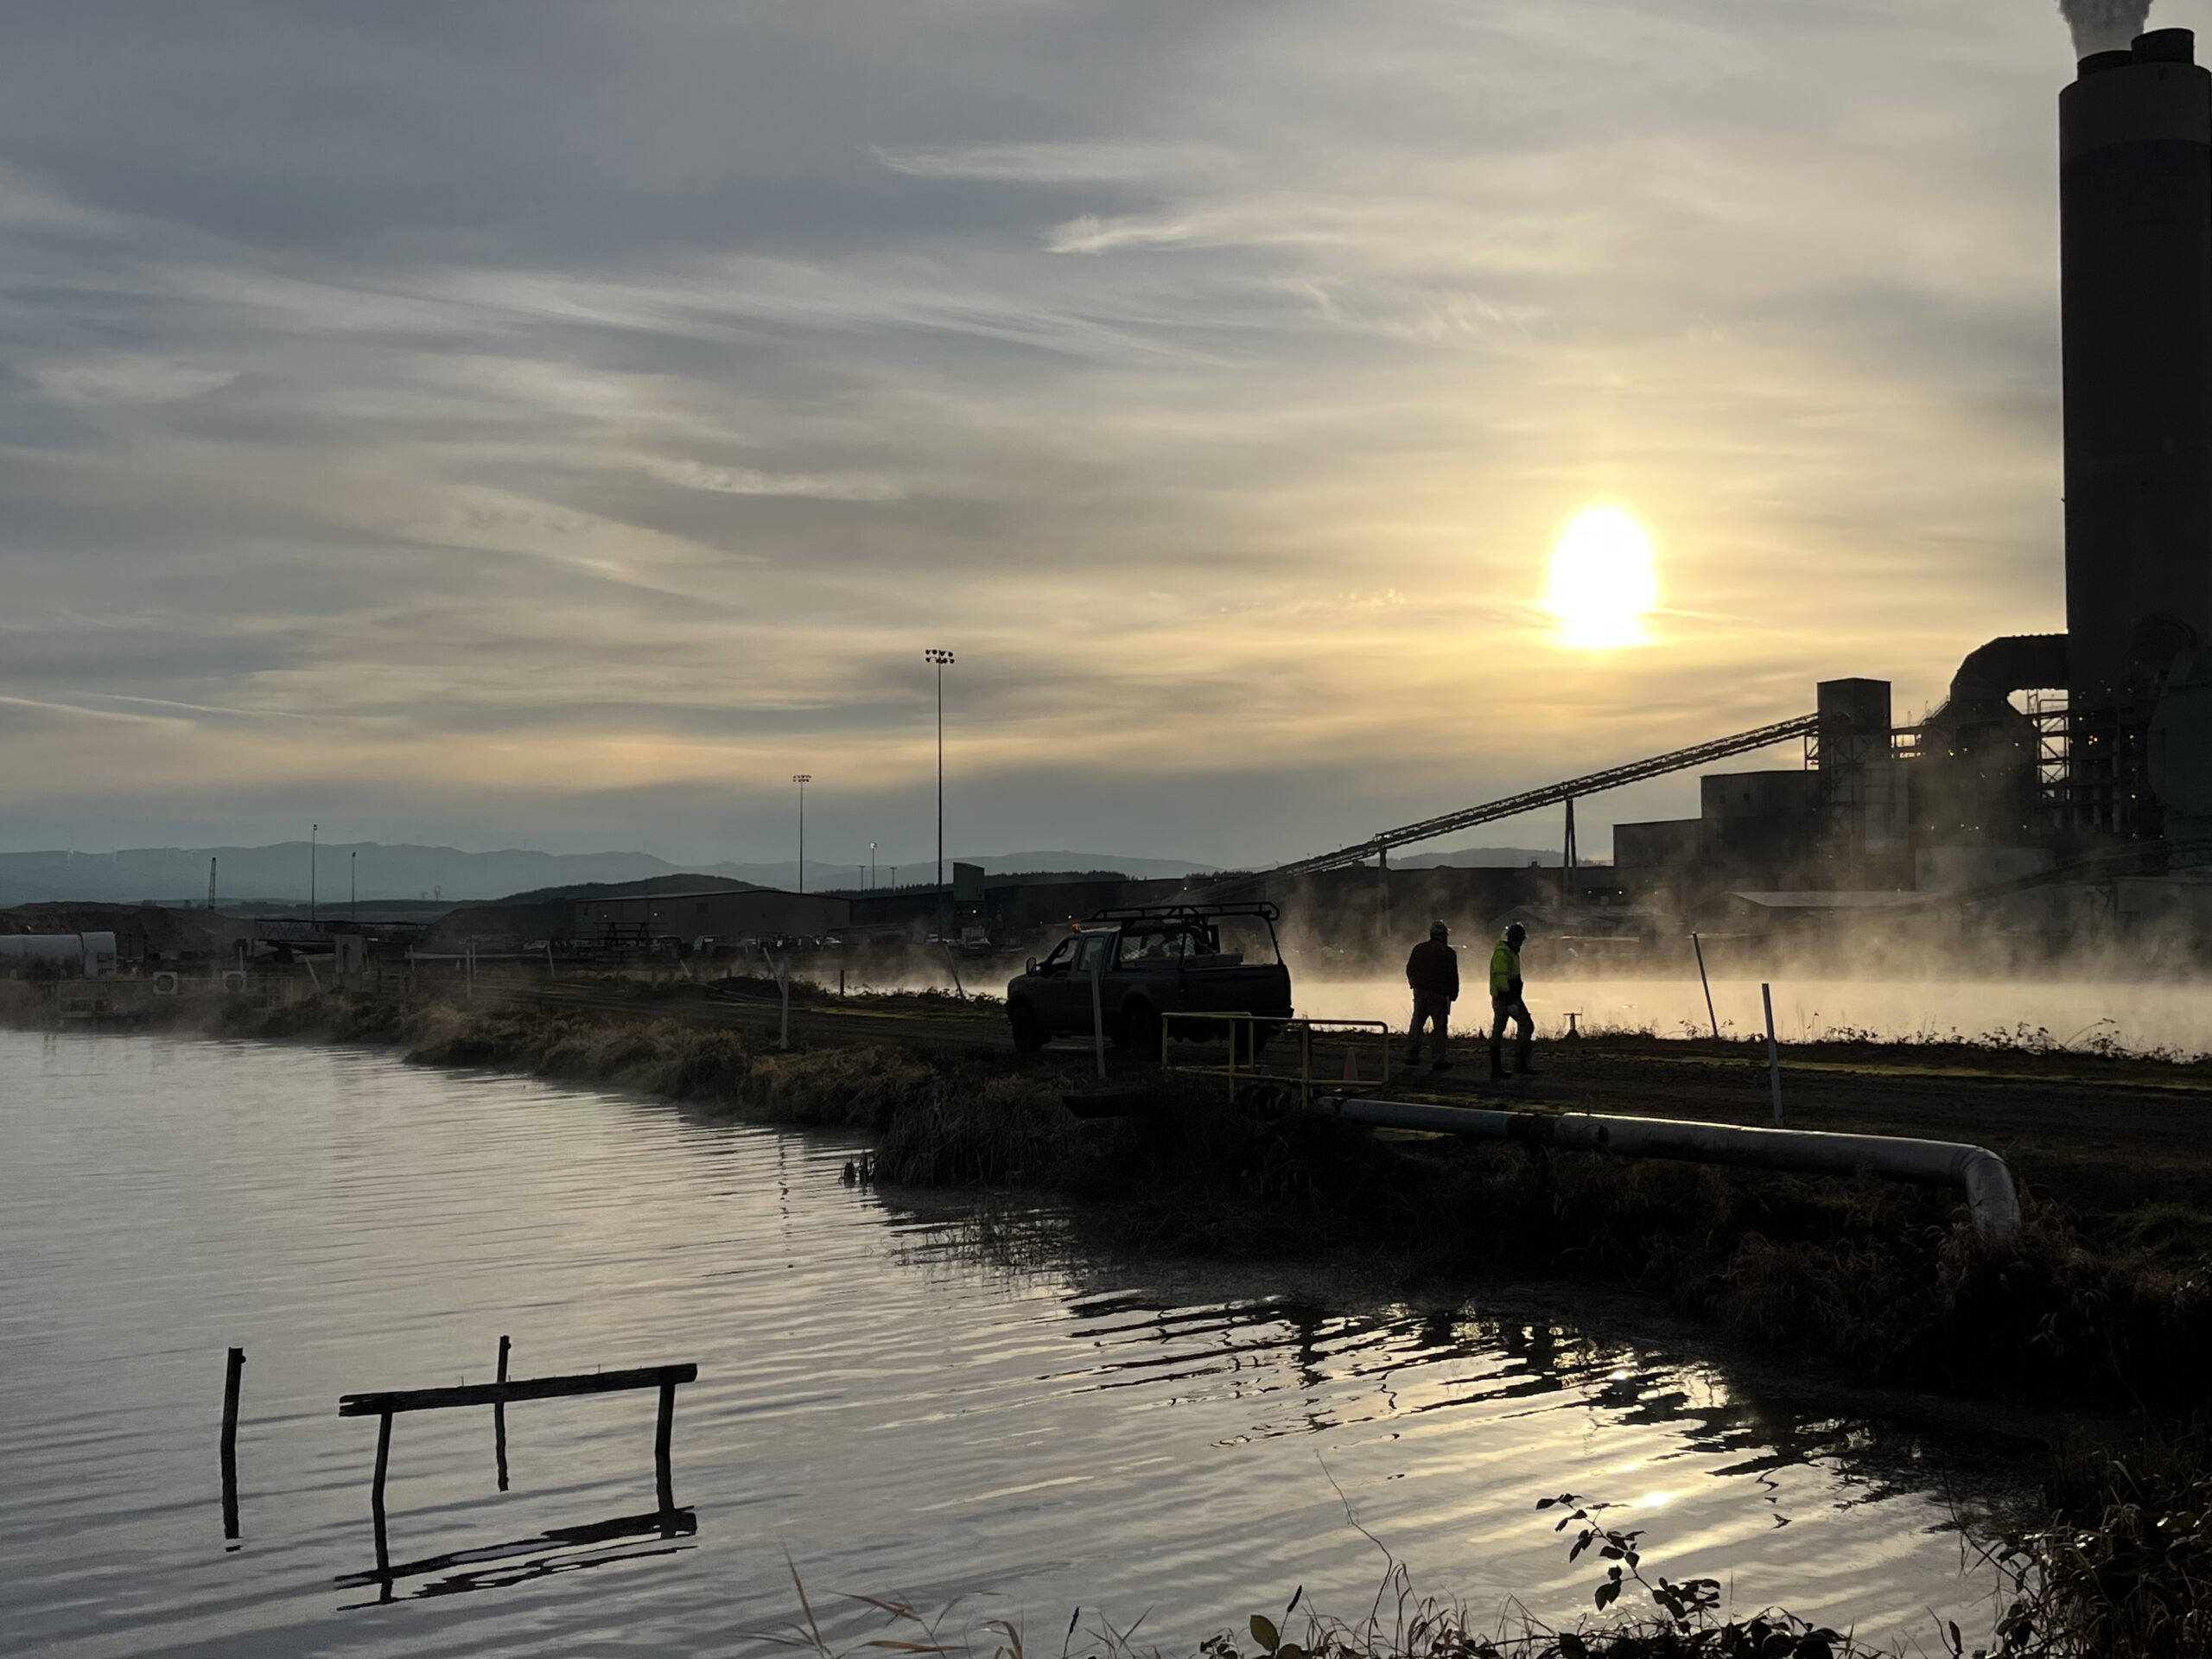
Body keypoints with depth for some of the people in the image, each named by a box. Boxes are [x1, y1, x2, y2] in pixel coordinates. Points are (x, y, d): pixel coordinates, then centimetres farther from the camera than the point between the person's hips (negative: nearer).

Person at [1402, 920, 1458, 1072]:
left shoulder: (1418, 949, 6)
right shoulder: (1448, 953, -8)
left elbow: (1410, 970, 12)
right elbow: (1453, 976, -8)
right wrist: (1453, 994, 3)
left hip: (1420, 992, 5)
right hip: (1439, 994, -5)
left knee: (1416, 1025, 14)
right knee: (1439, 1027, -1)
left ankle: (1411, 1056, 14)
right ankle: (1438, 1060, -4)